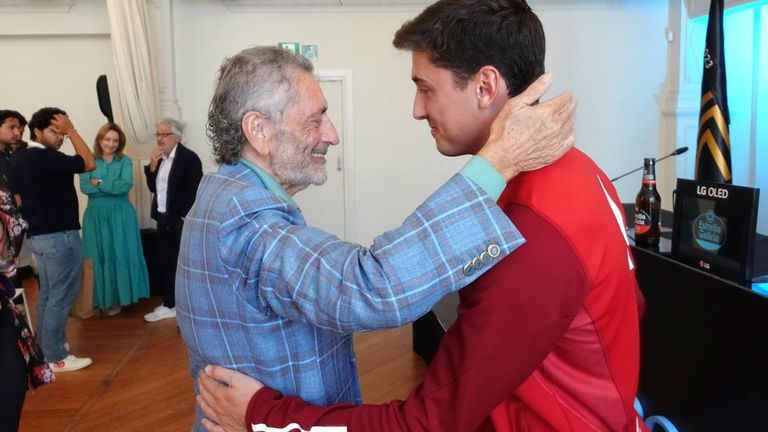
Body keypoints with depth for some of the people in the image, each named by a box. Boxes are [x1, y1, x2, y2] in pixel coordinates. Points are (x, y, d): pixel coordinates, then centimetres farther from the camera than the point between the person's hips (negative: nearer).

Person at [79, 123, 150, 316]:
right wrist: (114, 186, -13)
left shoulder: (125, 161, 2)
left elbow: (126, 185, -13)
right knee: (99, 257, 5)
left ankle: (118, 297, 11)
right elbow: (84, 187, -9)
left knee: (121, 255, 1)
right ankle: (102, 298, 14)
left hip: (120, 214, -1)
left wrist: (99, 183, -10)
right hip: (96, 215, 1)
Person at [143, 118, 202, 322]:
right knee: (166, 264, 15)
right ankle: (169, 305, 27)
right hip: (163, 220, 8)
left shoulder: (189, 158, -12)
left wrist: (186, 218, -16)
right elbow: (153, 187, 12)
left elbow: (195, 191, -16)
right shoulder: (160, 158, 12)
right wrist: (152, 166, -2)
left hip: (182, 221, -7)